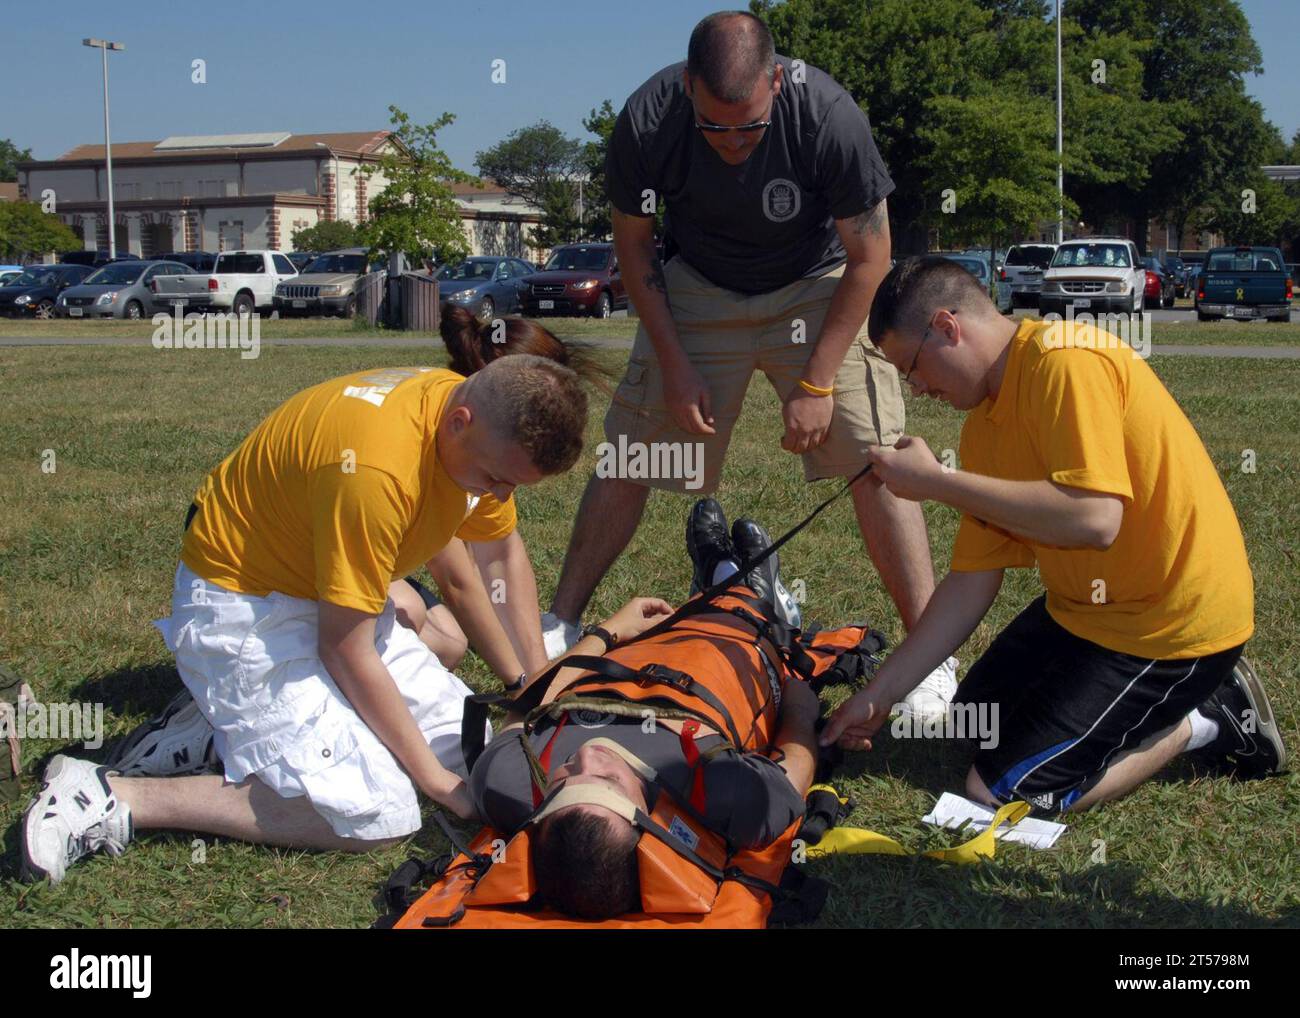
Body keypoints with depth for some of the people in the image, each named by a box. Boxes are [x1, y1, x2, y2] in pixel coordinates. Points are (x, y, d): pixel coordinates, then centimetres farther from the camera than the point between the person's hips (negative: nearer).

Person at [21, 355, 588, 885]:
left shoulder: (488, 433, -8)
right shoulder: (375, 468, -34)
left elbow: (506, 551, 12)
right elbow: (346, 650, -25)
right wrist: (435, 778, -16)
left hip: (336, 594, 9)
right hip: (242, 604, -9)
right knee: (376, 813, -20)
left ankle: (235, 717, 10)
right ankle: (109, 799, -14)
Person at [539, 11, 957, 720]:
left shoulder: (829, 116, -30)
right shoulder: (646, 122, -25)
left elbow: (869, 256, -17)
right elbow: (634, 244, -6)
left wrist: (817, 381, -18)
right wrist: (676, 366, -10)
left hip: (817, 288, -1)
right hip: (696, 288, 2)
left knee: (876, 461, -13)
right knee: (625, 457, -1)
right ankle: (560, 625, 14)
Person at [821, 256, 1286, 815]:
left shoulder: (1066, 360, -23)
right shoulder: (983, 422, 4)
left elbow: (1094, 518, -34)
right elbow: (971, 581, 5)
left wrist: (935, 481, -26)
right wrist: (879, 694, 3)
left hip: (1172, 627, -10)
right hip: (1083, 606, 10)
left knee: (997, 794, -10)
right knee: (975, 718, 24)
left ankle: (1199, 723, 5)